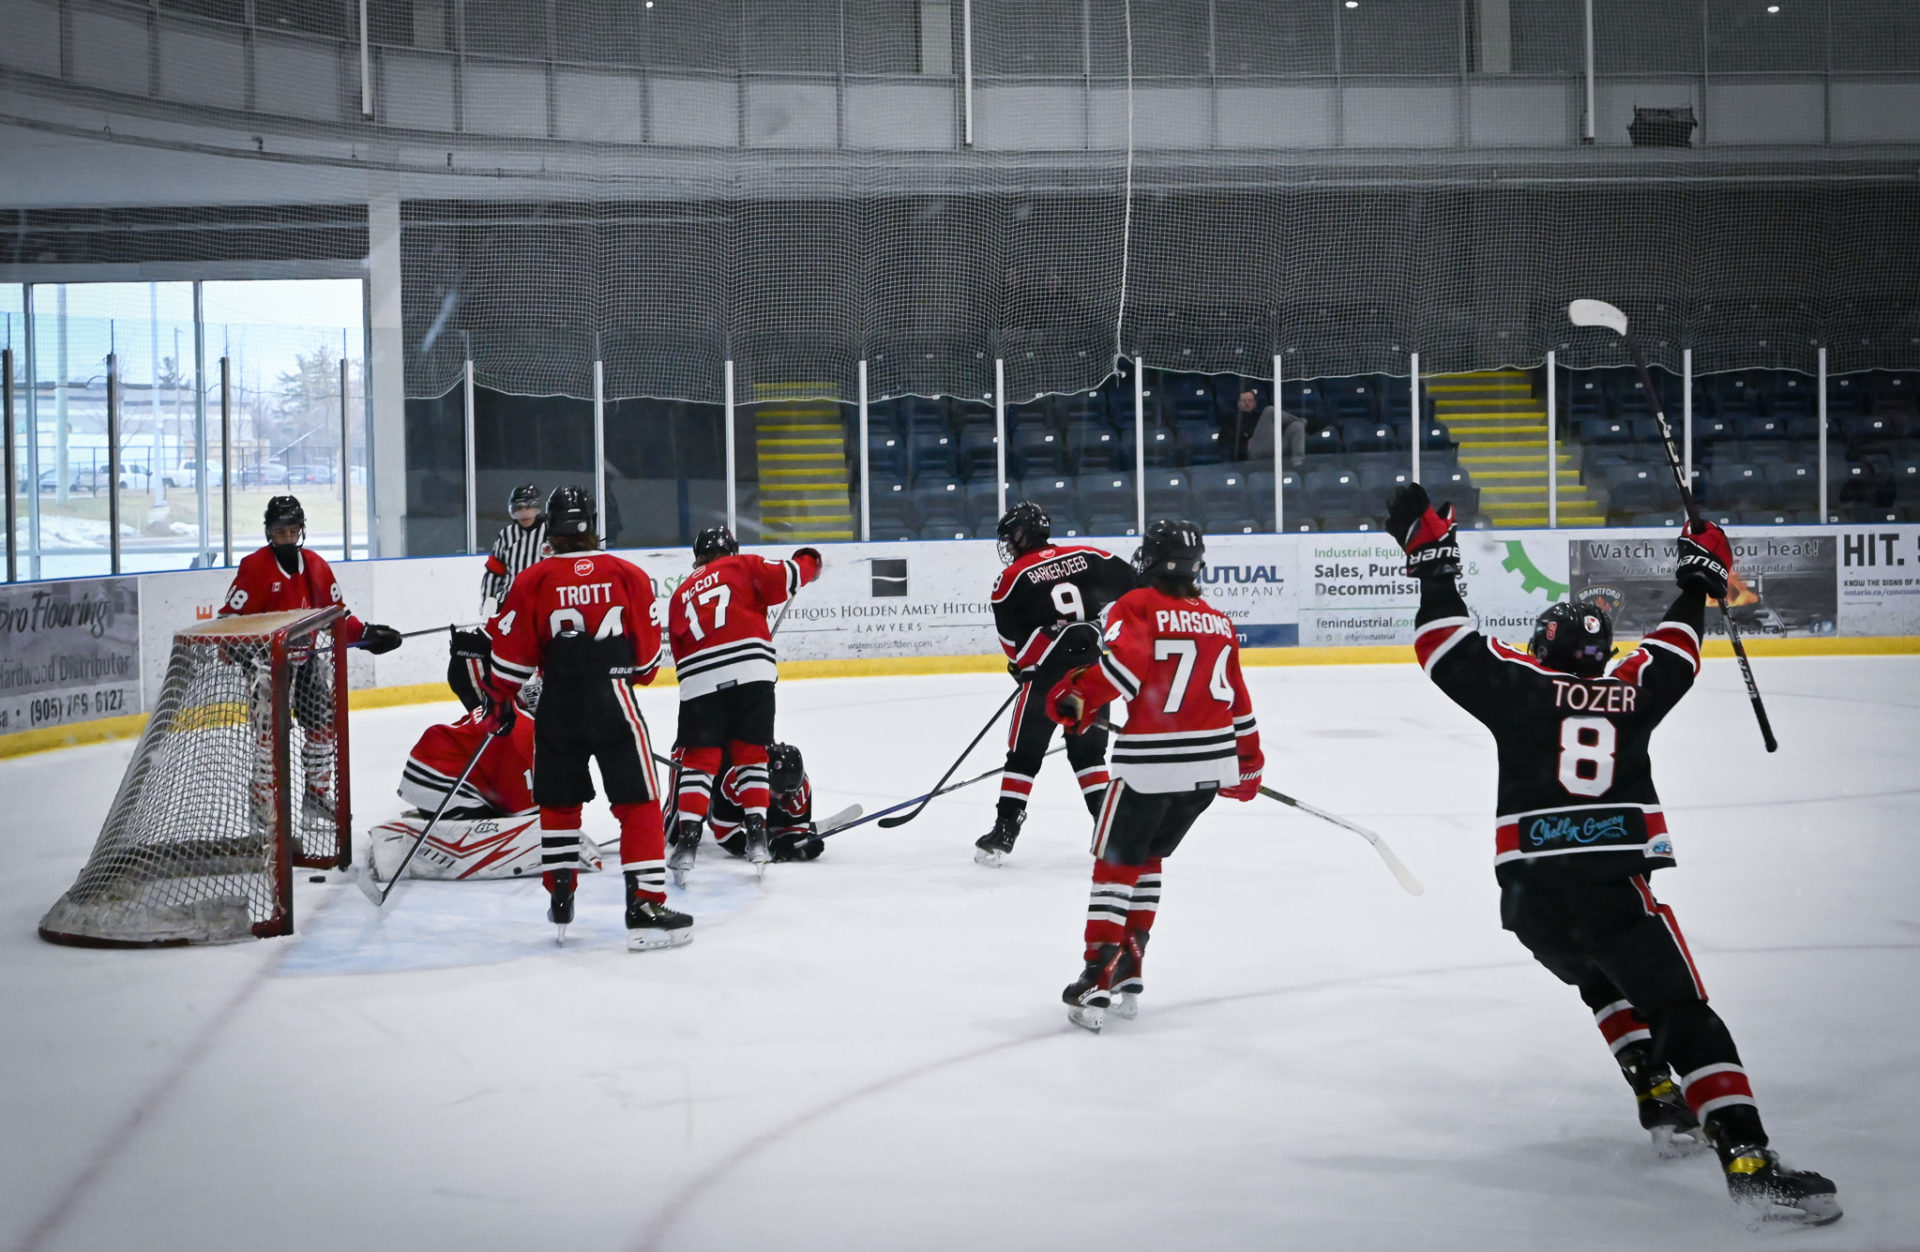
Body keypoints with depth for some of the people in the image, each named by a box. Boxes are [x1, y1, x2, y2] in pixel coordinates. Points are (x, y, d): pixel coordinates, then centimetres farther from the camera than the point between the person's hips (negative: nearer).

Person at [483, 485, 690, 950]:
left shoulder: (531, 581, -1)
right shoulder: (628, 576, -1)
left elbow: (510, 653, 1)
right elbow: (647, 654, 6)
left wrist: (499, 704, 16)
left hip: (557, 707, 2)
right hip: (613, 702, -2)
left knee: (558, 802, 19)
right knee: (638, 804, 0)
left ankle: (560, 899, 23)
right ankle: (646, 908, -7)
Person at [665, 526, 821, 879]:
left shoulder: (680, 596, 25)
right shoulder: (742, 566, 14)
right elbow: (781, 579, -2)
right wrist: (808, 562, 17)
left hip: (699, 682, 2)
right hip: (751, 674, -2)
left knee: (698, 761, 7)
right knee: (751, 755, 12)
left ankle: (687, 840, -5)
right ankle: (756, 836, 7)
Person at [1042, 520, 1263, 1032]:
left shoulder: (1137, 606, -3)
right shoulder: (1220, 623, 13)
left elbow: (1127, 660, -22)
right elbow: (1238, 701, 18)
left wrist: (1078, 698, -13)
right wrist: (1248, 763, 28)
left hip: (1150, 762, -5)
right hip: (1211, 765, 6)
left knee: (1115, 862, 6)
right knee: (1147, 856, 22)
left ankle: (1097, 980, -2)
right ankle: (1128, 971, 20)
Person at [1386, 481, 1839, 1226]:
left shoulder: (1517, 685, 11)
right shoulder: (1632, 691, 15)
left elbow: (1445, 643, 13)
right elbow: (1677, 649, 32)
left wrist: (1432, 558, 21)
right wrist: (1699, 579, 45)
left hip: (1531, 898, 2)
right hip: (1614, 887, -2)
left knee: (1603, 984, 31)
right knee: (1682, 1017, -5)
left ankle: (1659, 1101, 22)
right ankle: (1747, 1157, -20)